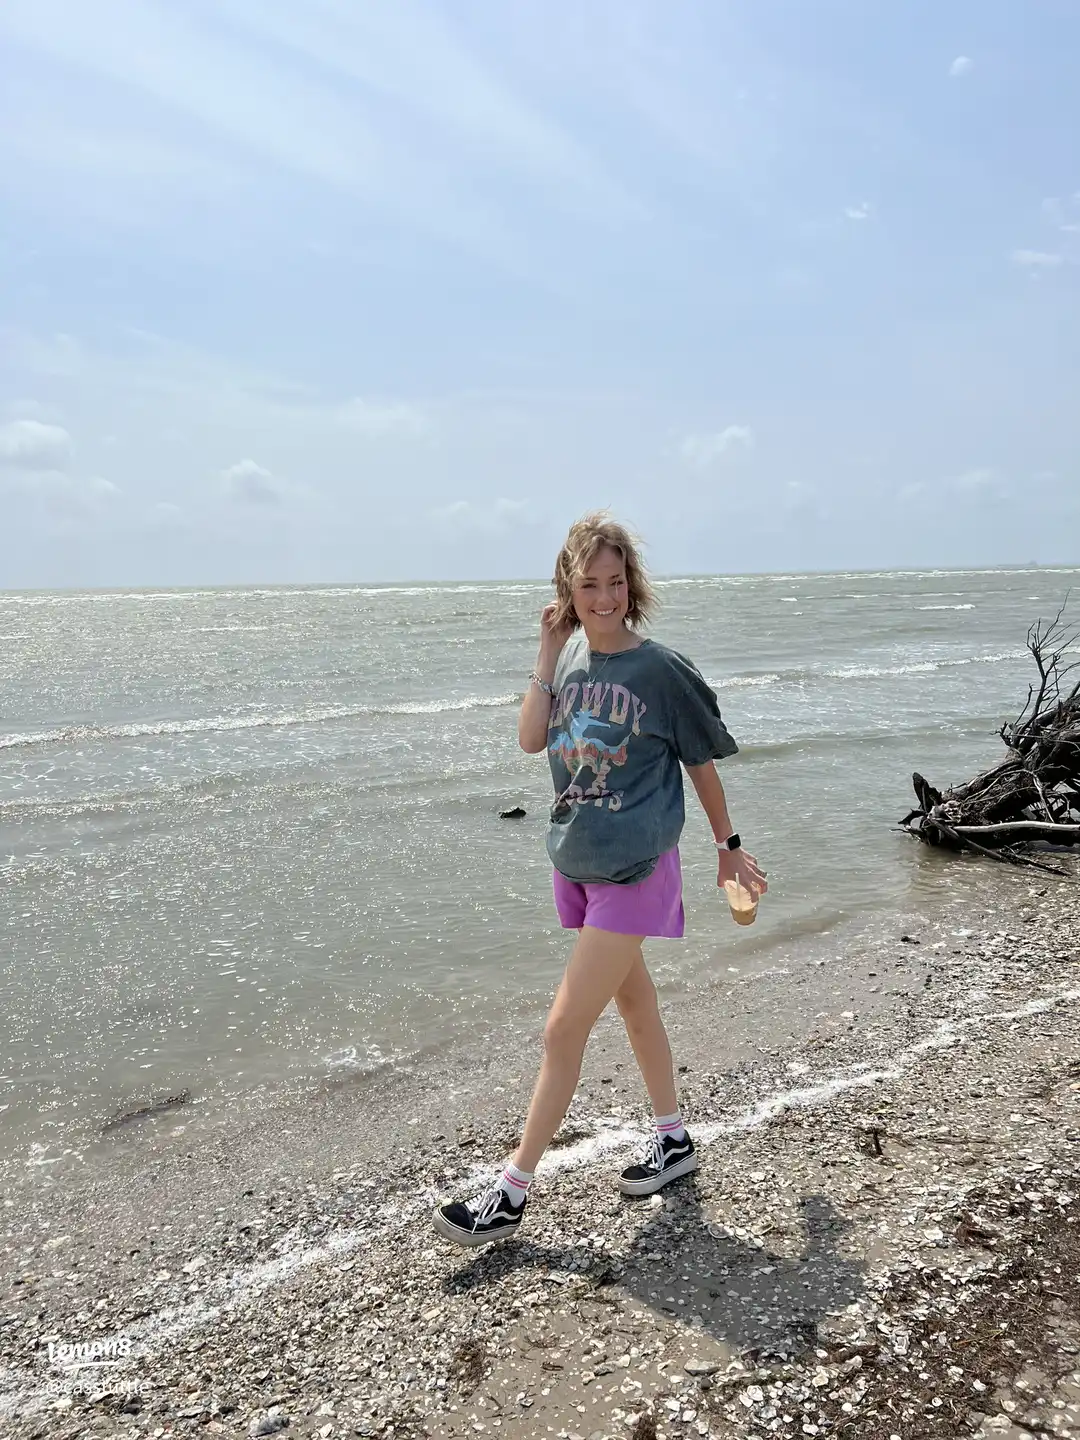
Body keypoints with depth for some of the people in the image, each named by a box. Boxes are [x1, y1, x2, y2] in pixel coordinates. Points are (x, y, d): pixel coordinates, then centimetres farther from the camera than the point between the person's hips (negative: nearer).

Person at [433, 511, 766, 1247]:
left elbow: (702, 764, -2)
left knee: (564, 1029, -5)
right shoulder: (570, 657, 3)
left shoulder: (662, 668, -12)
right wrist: (550, 653, -10)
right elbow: (531, 739, -7)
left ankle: (512, 1192, 8)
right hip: (576, 863, 7)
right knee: (635, 1003, 21)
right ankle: (674, 1140, 40)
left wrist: (730, 847, 5)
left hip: (635, 870, -7)